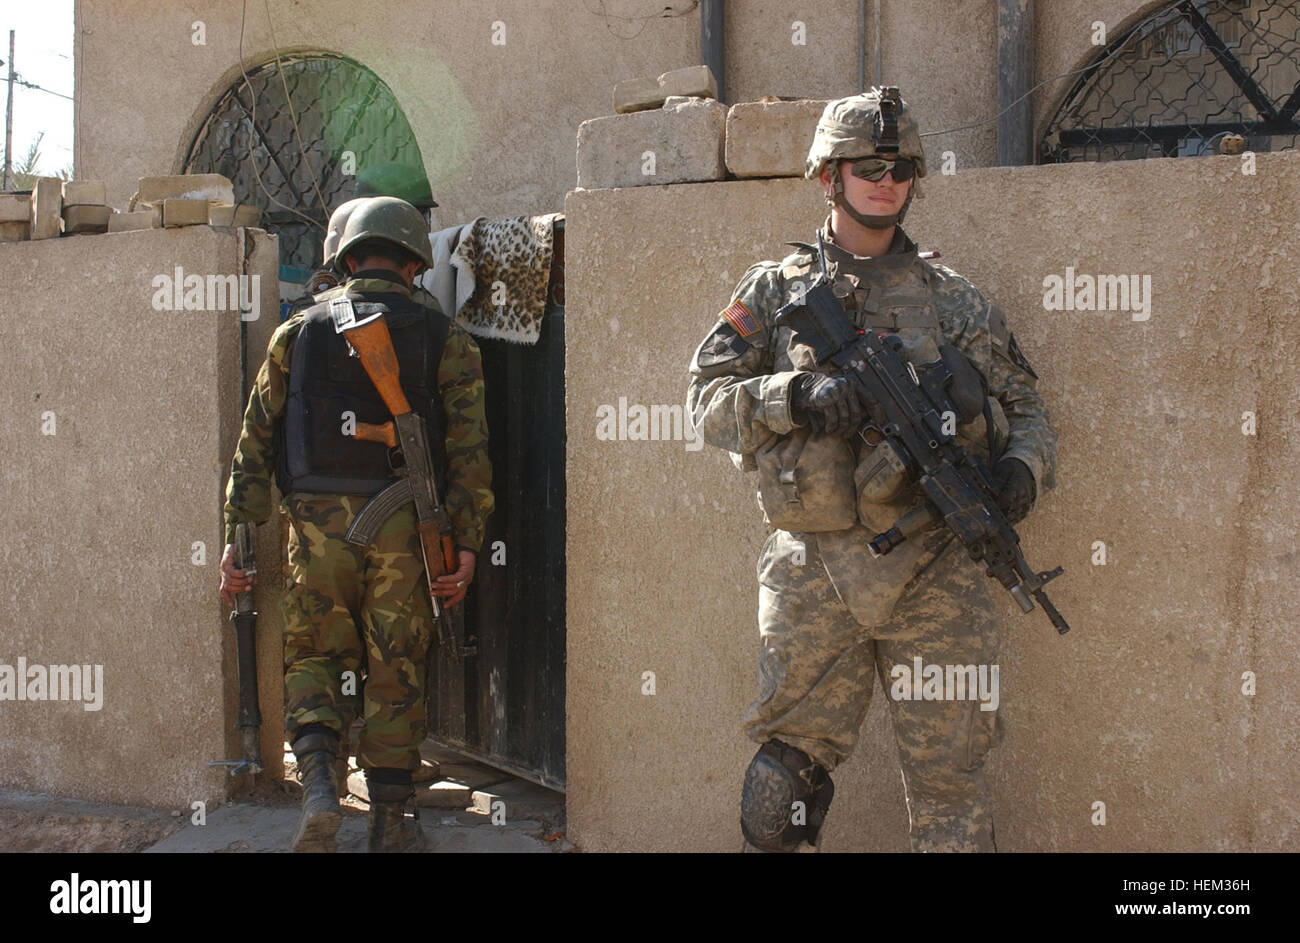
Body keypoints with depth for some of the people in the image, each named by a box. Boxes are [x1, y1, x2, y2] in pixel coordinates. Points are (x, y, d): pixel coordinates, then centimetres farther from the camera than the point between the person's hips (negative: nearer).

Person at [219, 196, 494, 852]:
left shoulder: (298, 333, 8)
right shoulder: (445, 341, 5)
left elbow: (256, 441, 6)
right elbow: (469, 450, -4)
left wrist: (237, 536, 8)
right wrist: (466, 545, -2)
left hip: (318, 524, 1)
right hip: (403, 529, 0)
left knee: (314, 657, 14)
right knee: (395, 672, 10)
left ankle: (318, 776, -11)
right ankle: (390, 822, 15)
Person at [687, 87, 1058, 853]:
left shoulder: (954, 300, 11)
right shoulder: (777, 289, 9)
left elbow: (1026, 409, 13)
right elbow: (709, 401, 3)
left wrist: (1023, 467, -9)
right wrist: (795, 396, -15)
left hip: (932, 571, 1)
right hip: (813, 570, 0)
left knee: (950, 775, 1)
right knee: (789, 770, 5)